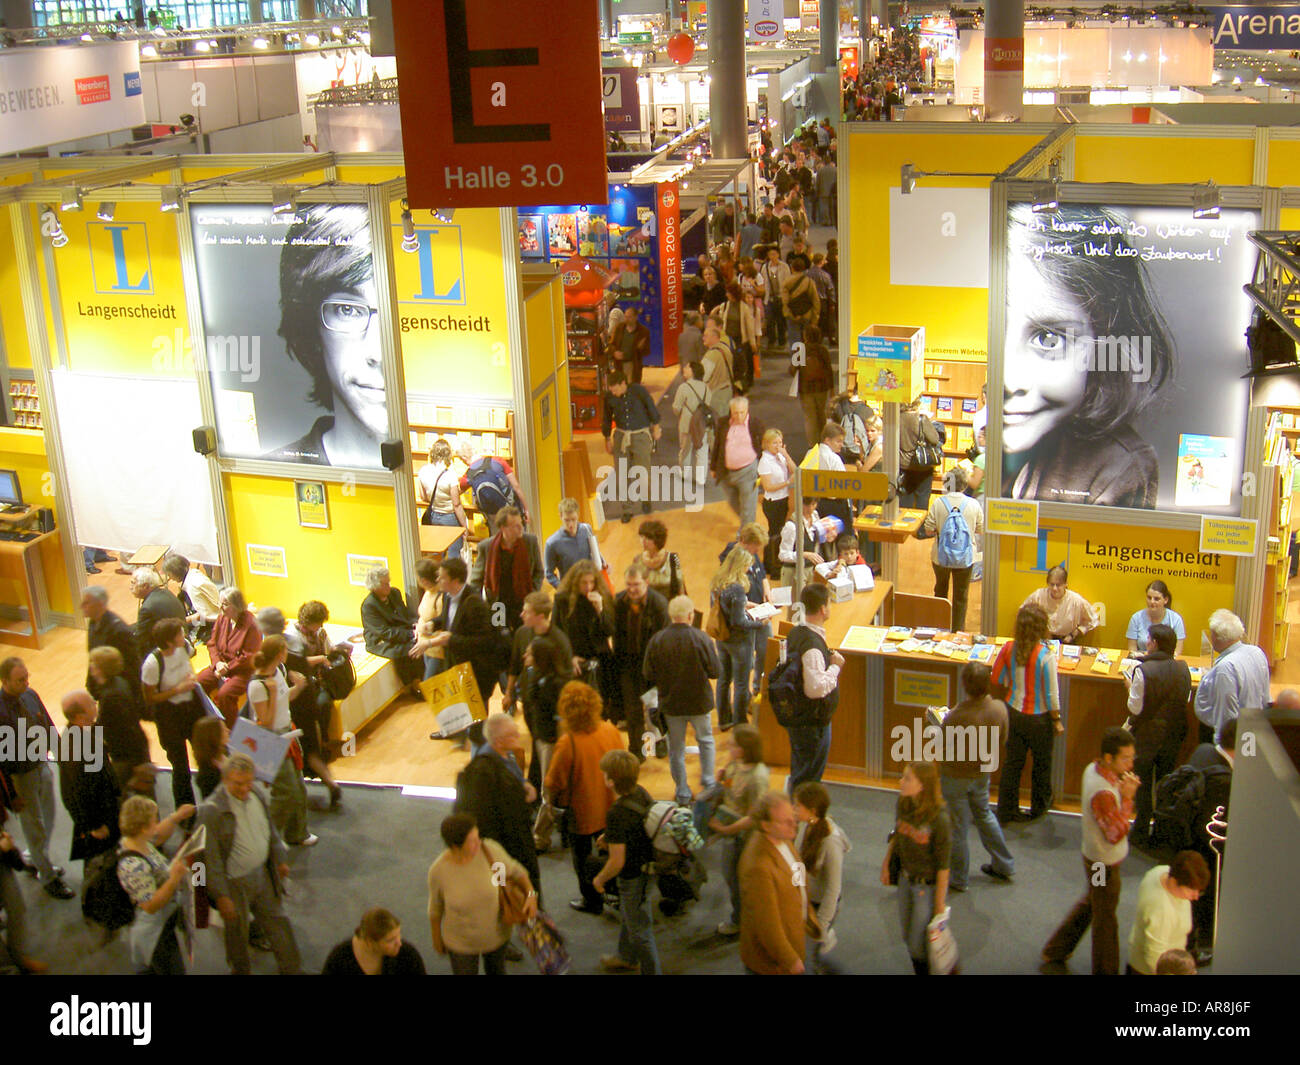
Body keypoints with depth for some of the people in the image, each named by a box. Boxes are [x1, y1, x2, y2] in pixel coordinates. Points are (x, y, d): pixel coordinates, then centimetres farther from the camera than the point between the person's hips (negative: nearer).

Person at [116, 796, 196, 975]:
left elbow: (158, 836, 19)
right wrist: (174, 879, -37)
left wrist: (176, 817, 7)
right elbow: (150, 906, -32)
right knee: (174, 972, 5)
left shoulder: (141, 842, -5)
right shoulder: (133, 866, -34)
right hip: (157, 935, -10)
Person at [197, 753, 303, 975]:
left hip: (262, 873, 5)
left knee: (276, 921, 20)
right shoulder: (212, 810, -27)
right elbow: (211, 858, -22)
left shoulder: (258, 793, -7)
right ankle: (241, 970, 43)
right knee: (237, 932, 17)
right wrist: (221, 896, -20)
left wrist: (280, 858, 18)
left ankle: (290, 967, 39)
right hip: (234, 883, -5)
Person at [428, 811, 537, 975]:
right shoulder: (438, 871, -27)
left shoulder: (489, 849, -28)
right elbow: (435, 907, -8)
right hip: (461, 942, -2)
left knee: (496, 971, 27)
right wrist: (437, 939, 5)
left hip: (496, 933, 2)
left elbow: (515, 871, -10)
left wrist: (531, 894, -27)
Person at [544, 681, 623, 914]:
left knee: (583, 856, 18)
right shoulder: (610, 731, -15)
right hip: (610, 807, 5)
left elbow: (555, 782, -18)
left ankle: (592, 901, 32)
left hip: (581, 812, -5)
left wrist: (552, 799, 3)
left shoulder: (567, 742, -30)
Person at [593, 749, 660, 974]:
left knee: (639, 929, 12)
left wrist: (600, 879, -9)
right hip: (648, 865, 9)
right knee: (626, 916, 31)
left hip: (634, 877, -9)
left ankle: (651, 971, 28)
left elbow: (617, 862, -27)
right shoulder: (642, 792, -8)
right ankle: (627, 958, 52)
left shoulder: (617, 814, -33)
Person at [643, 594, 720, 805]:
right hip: (699, 701, -1)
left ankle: (682, 794, 19)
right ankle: (708, 783, 26)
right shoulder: (701, 638, -17)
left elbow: (648, 675, -8)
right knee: (705, 740, 24)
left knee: (676, 749, 14)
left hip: (670, 702, 1)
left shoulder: (657, 640, -14)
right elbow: (715, 671, -11)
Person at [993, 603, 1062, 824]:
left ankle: (1006, 811, 19)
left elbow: (996, 680, 3)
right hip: (1038, 718, -3)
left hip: (1014, 712, 3)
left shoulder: (1008, 649, -10)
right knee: (1042, 763, 20)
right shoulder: (1045, 656, -23)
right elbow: (1051, 692, -17)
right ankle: (1039, 807, 37)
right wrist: (1057, 720, -4)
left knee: (1012, 762, 14)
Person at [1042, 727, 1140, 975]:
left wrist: (1121, 790, -3)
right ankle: (1106, 970, 33)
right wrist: (1127, 798, -29)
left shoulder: (1092, 769, -8)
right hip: (1104, 863, -9)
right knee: (1105, 917, 12)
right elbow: (1116, 834, -30)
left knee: (1090, 903, 29)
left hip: (1093, 855, 9)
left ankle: (1055, 951, 42)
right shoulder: (1103, 793, -36)